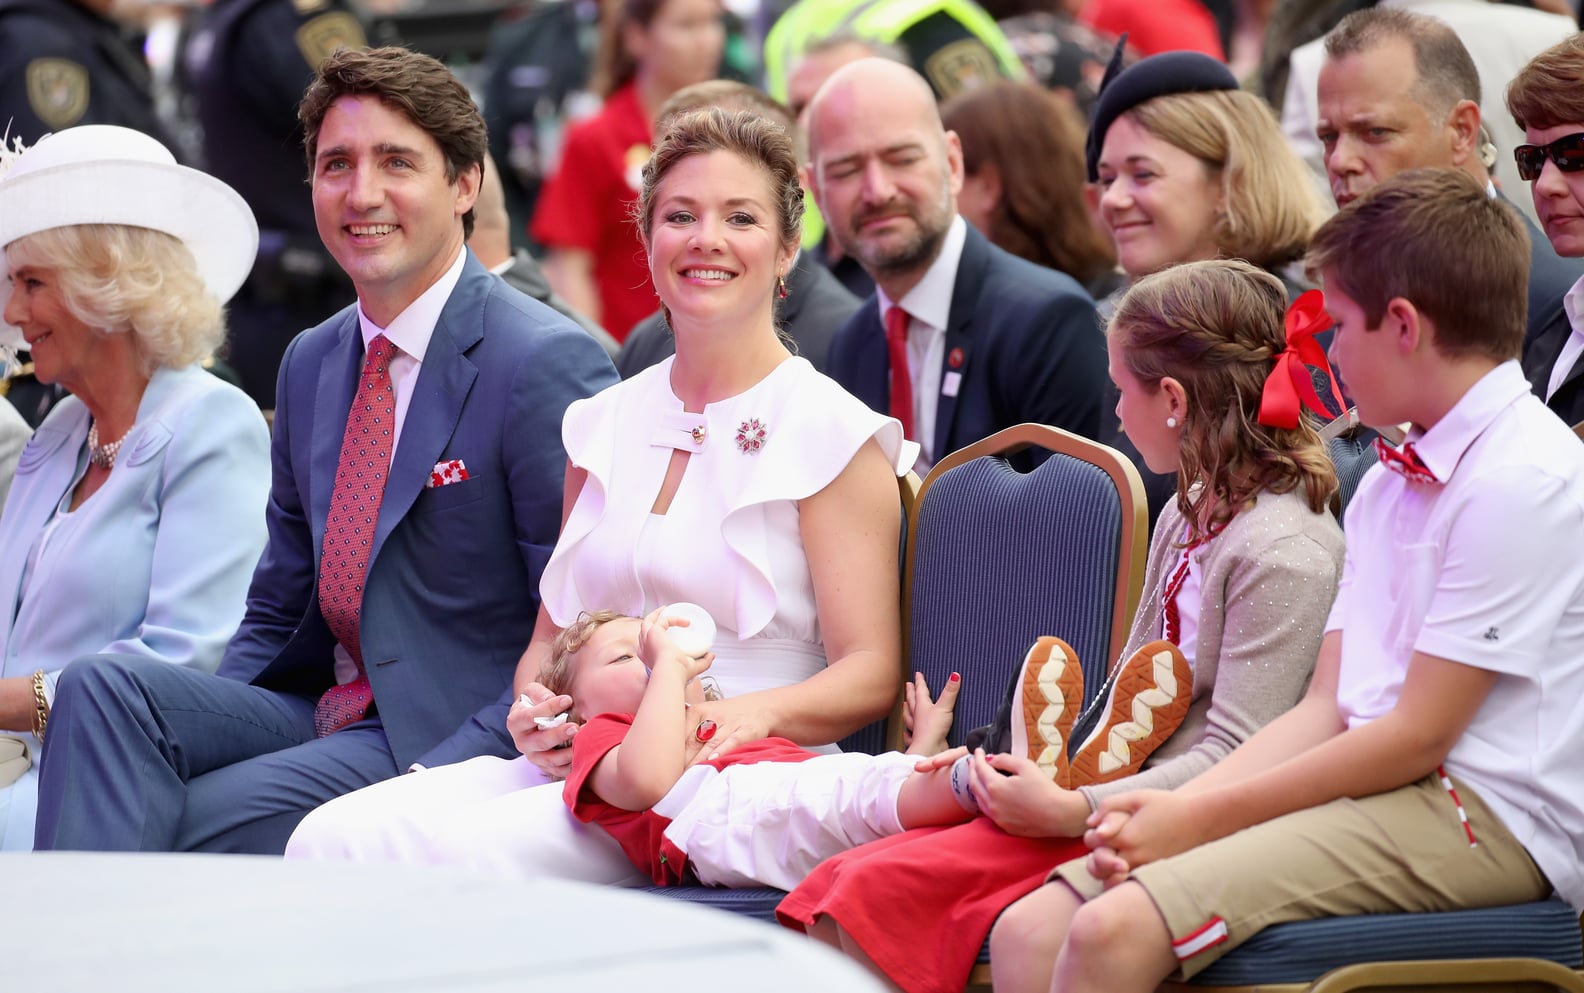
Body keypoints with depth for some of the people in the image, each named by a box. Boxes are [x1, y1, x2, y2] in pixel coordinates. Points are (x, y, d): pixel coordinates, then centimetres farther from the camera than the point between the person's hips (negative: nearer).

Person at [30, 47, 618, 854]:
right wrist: (202, 725, -1)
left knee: (187, 825, -27)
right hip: (319, 711, 7)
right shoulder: (310, 364, 15)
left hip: (447, 740, -7)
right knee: (105, 685, -19)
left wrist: (430, 788, -21)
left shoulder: (548, 363, -11)